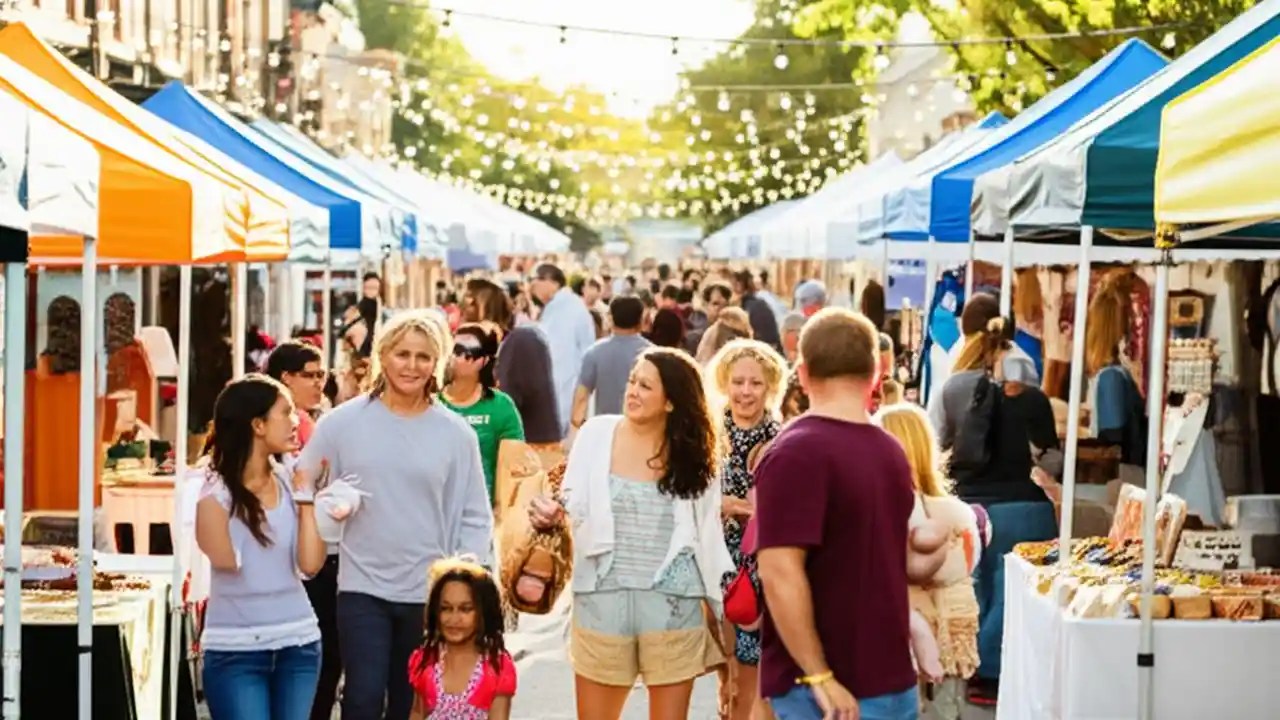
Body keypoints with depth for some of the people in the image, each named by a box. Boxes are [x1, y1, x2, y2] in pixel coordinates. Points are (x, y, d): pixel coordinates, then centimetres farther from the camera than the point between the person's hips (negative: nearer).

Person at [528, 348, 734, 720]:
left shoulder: (693, 454, 1)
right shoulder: (596, 435, 0)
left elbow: (708, 532, 5)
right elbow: (574, 506, 1)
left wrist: (717, 602, 6)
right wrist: (551, 514, -22)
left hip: (673, 603, 0)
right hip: (603, 596, 0)